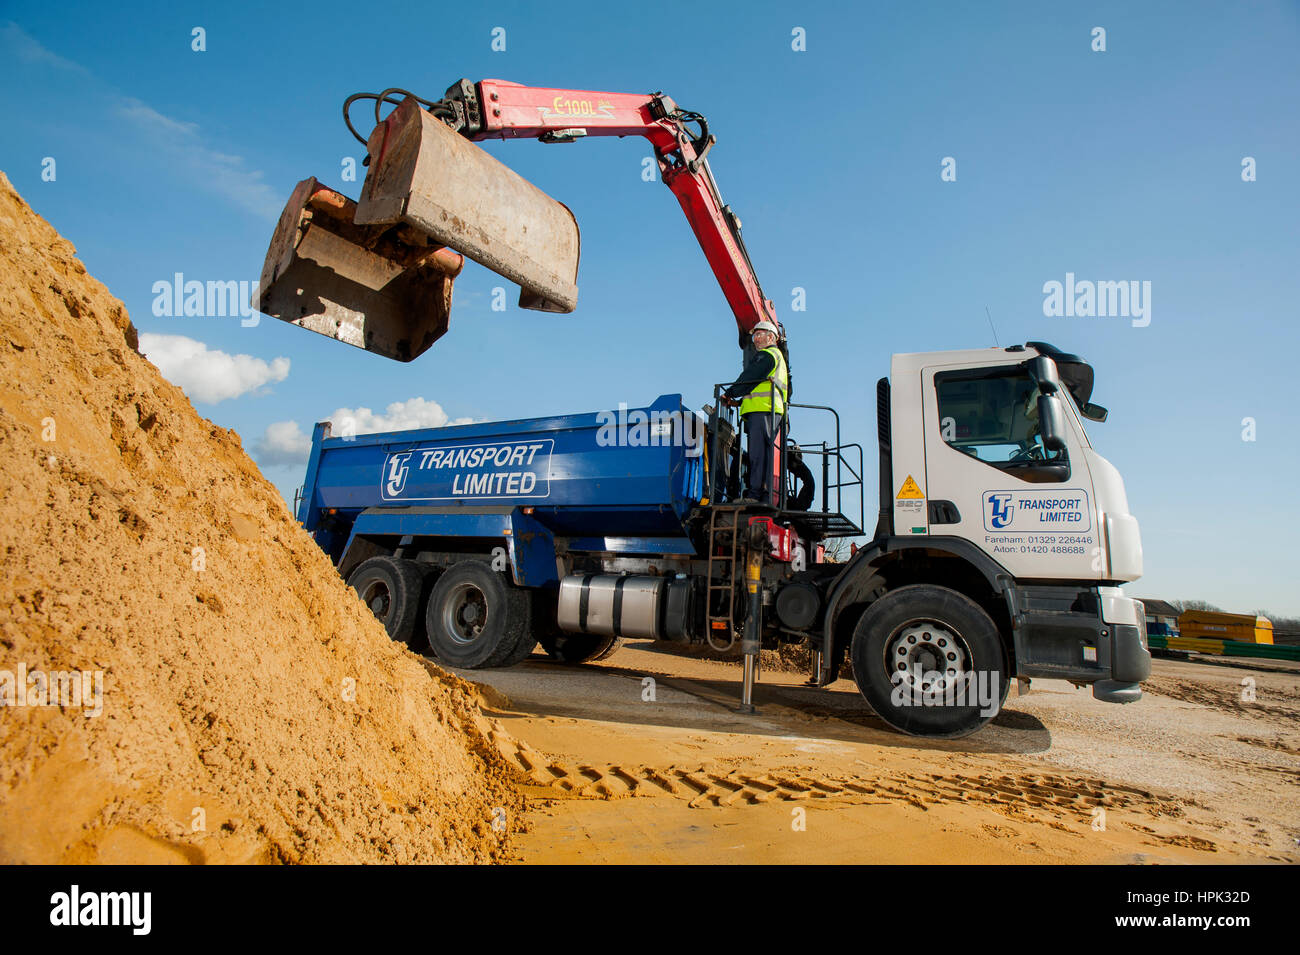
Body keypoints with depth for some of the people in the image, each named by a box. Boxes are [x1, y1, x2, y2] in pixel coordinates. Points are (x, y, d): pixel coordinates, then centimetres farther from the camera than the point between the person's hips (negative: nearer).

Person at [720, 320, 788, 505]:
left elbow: (749, 379, -8)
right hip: (771, 412, 10)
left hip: (762, 411, -10)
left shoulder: (767, 355, 0)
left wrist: (729, 394, 4)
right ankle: (765, 496, 3)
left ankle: (755, 494, -20)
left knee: (757, 453, -15)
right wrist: (740, 401, 19)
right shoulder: (778, 357, 32)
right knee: (763, 454, 5)